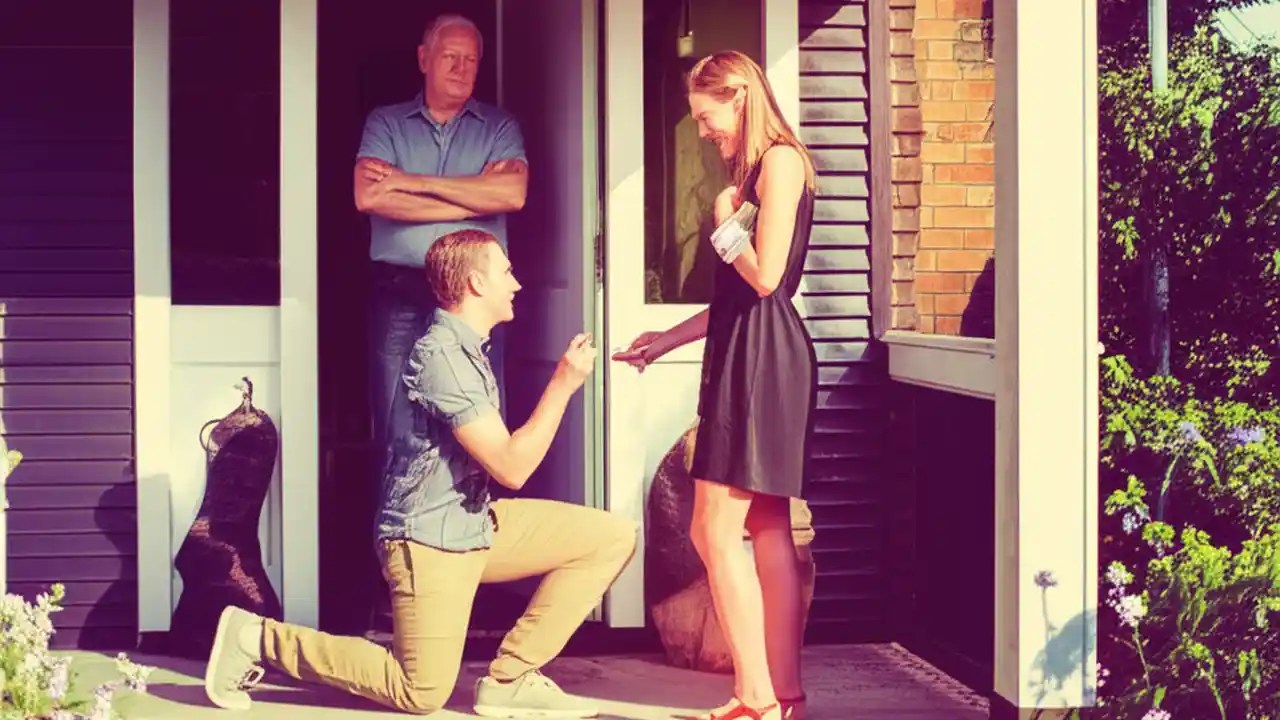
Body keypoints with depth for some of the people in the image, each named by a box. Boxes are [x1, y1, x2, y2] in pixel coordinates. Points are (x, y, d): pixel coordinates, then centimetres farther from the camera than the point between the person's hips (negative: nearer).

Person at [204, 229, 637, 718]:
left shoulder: (466, 348, 12)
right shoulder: (442, 356, -20)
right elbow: (511, 467, -21)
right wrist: (563, 385, -16)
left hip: (475, 523, 10)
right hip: (431, 538, -10)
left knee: (613, 537, 1)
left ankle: (510, 677, -1)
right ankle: (261, 640, 5)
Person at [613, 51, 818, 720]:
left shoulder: (780, 160, -9)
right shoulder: (754, 170, 20)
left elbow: (764, 276, -17)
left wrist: (724, 217, -2)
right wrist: (667, 339, 25)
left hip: (763, 357, -10)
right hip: (746, 354, 10)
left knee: (716, 530, -10)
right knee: (767, 533, 7)